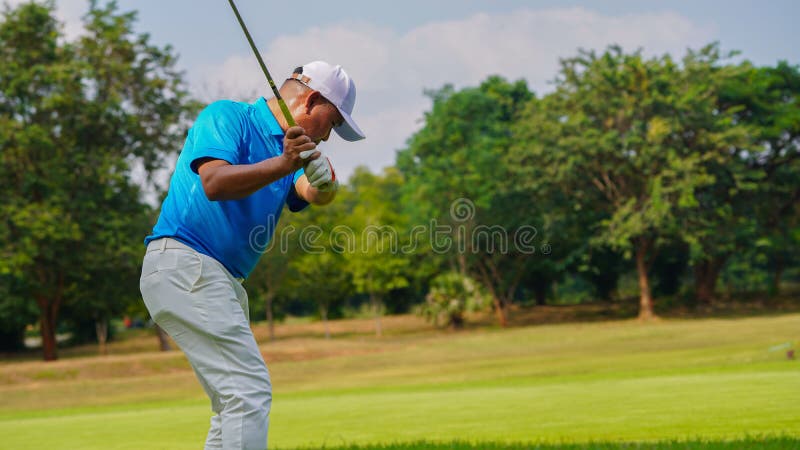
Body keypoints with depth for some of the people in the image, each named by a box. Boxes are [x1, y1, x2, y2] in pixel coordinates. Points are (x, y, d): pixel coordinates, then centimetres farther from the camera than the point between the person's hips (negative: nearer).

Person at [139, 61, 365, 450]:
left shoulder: (292, 148, 17)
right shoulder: (227, 116, -4)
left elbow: (314, 194, -5)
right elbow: (214, 183, -22)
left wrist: (322, 178, -28)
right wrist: (281, 165, -33)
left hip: (223, 281, 10)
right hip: (185, 264, -9)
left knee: (236, 403, 12)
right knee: (250, 389, -17)